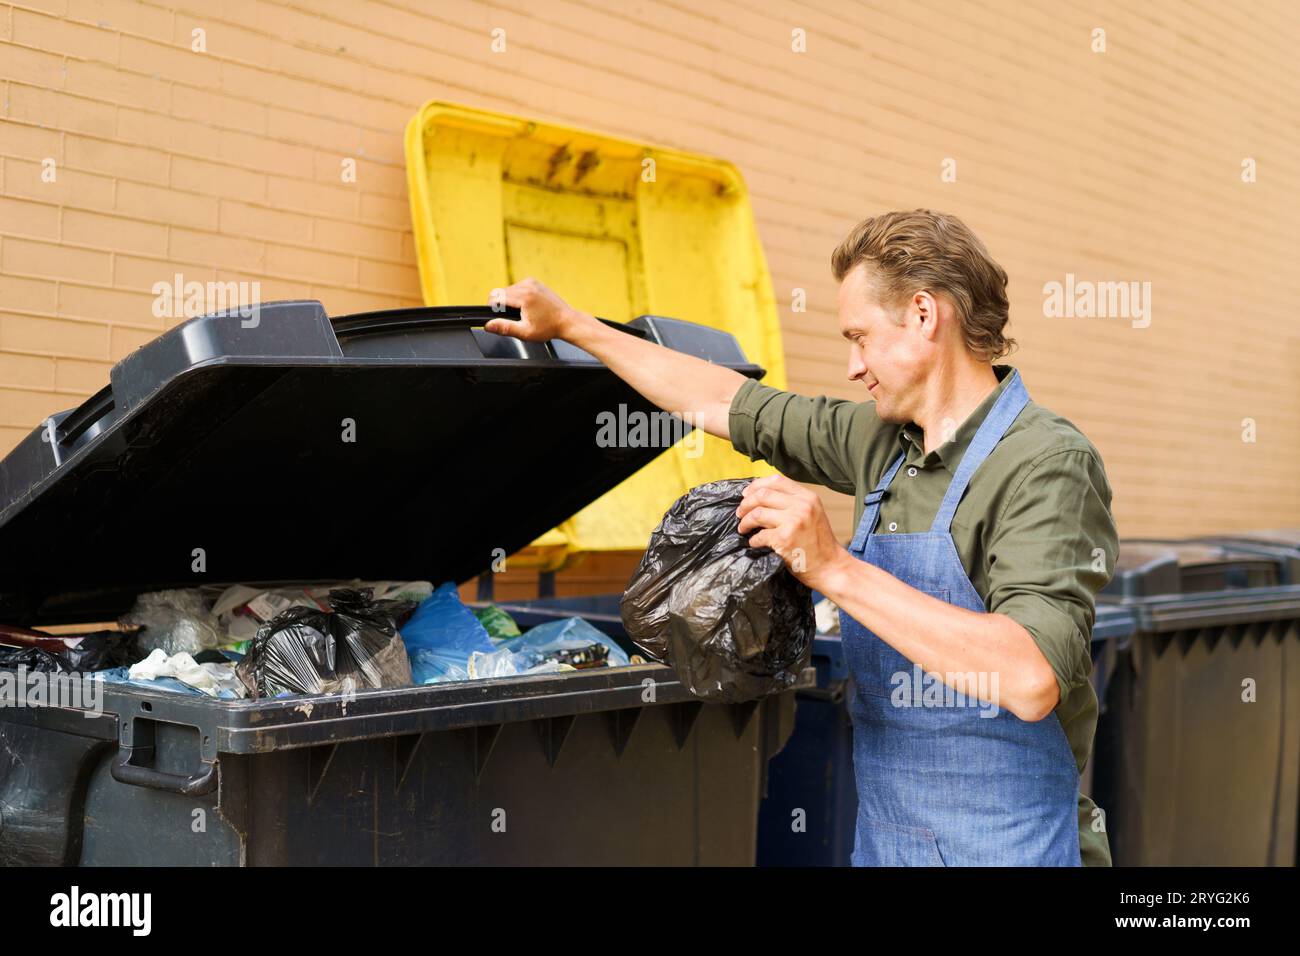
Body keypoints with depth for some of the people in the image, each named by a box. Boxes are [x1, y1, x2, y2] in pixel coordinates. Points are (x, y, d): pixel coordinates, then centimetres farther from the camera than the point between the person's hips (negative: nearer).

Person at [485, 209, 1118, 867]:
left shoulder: (1046, 463, -18)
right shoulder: (883, 440, 6)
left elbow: (1030, 681, -32)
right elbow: (727, 405, 17)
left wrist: (836, 569, -31)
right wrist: (570, 325, 20)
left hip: (1004, 846, -7)